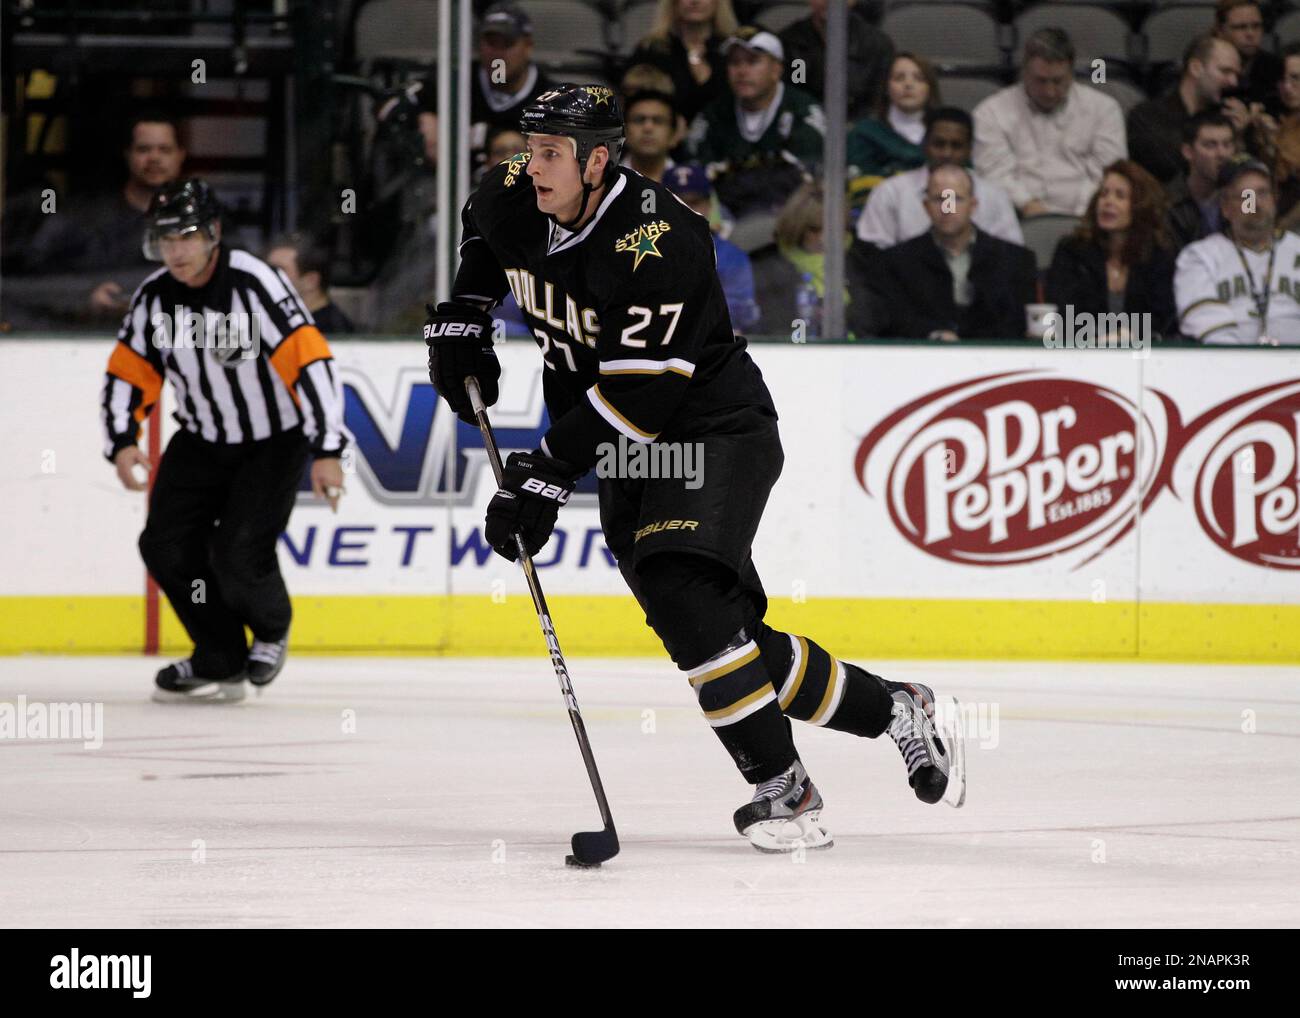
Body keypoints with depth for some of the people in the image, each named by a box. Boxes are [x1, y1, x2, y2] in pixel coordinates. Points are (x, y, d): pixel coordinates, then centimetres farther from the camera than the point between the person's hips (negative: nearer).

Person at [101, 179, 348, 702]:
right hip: (203, 439, 6)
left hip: (275, 440, -6)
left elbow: (310, 363, -29)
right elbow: (127, 375, 1)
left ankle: (272, 629, 16)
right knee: (166, 544, -7)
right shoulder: (153, 299, -7)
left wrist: (326, 451, -33)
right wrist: (122, 443, -16)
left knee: (239, 553, -18)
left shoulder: (256, 285, -25)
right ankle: (220, 663, 9)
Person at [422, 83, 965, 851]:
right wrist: (462, 316, 11)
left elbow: (639, 391, -29)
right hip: (628, 451, 8)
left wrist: (549, 473, -29)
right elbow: (481, 231, 24)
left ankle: (784, 792, -21)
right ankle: (892, 710, 20)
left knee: (683, 595, -28)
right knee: (728, 639, 2)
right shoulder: (516, 202, -4)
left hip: (717, 433, -7)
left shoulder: (657, 237, -27)